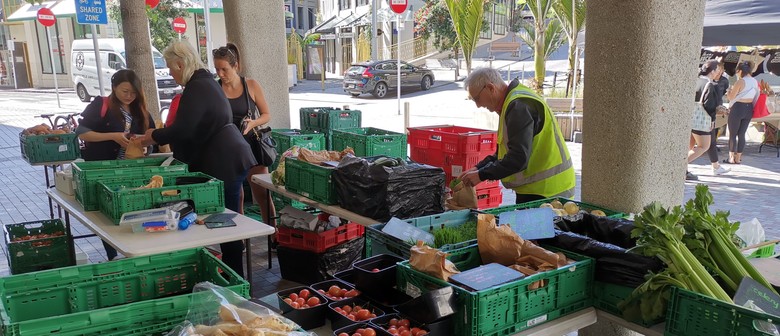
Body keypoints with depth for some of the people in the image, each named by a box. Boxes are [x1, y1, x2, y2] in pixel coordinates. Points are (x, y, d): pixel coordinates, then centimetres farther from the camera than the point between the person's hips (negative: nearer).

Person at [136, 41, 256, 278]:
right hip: (230, 159, 10)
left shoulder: (197, 88, -15)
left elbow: (182, 130, -20)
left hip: (225, 163, -10)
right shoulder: (205, 81, 17)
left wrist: (153, 137, -4)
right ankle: (233, 274, 21)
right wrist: (160, 134, 25)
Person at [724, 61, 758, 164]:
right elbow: (754, 96, 19)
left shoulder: (740, 82, -16)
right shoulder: (755, 81, 7)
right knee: (742, 134, 11)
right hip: (749, 109, 7)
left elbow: (731, 97, -13)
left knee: (732, 134, 3)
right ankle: (738, 158, 14)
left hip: (738, 109, -7)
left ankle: (731, 157, 4)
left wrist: (729, 91, 8)